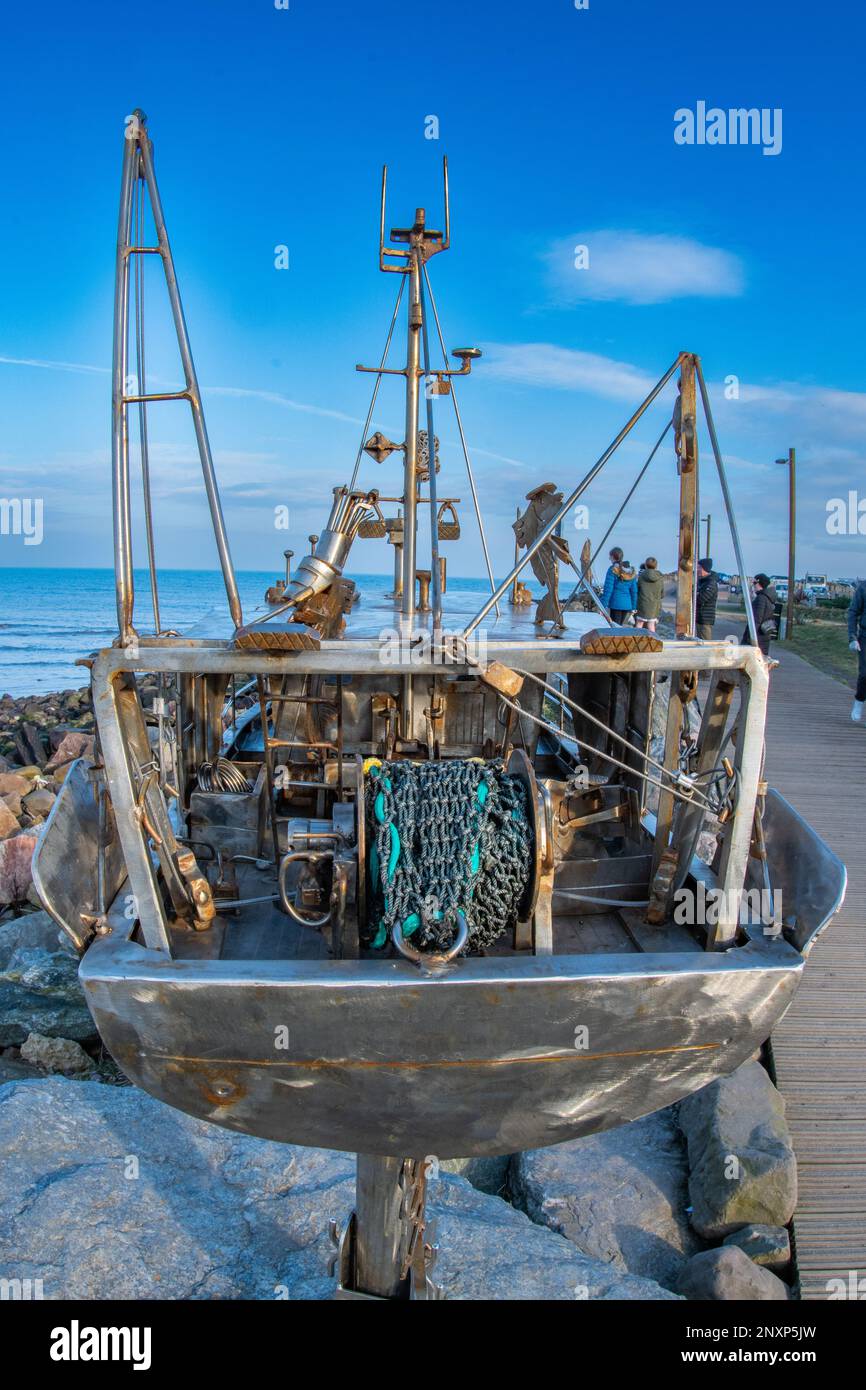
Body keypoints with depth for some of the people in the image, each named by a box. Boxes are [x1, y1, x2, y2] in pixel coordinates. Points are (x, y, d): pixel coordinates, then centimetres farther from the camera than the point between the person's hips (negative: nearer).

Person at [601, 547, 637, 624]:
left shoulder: (613, 570, -8)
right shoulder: (631, 572, 10)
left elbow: (608, 590, -12)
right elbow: (634, 591, 12)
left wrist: (603, 606, -11)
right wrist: (633, 607, 18)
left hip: (616, 604, -6)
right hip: (627, 604, 6)